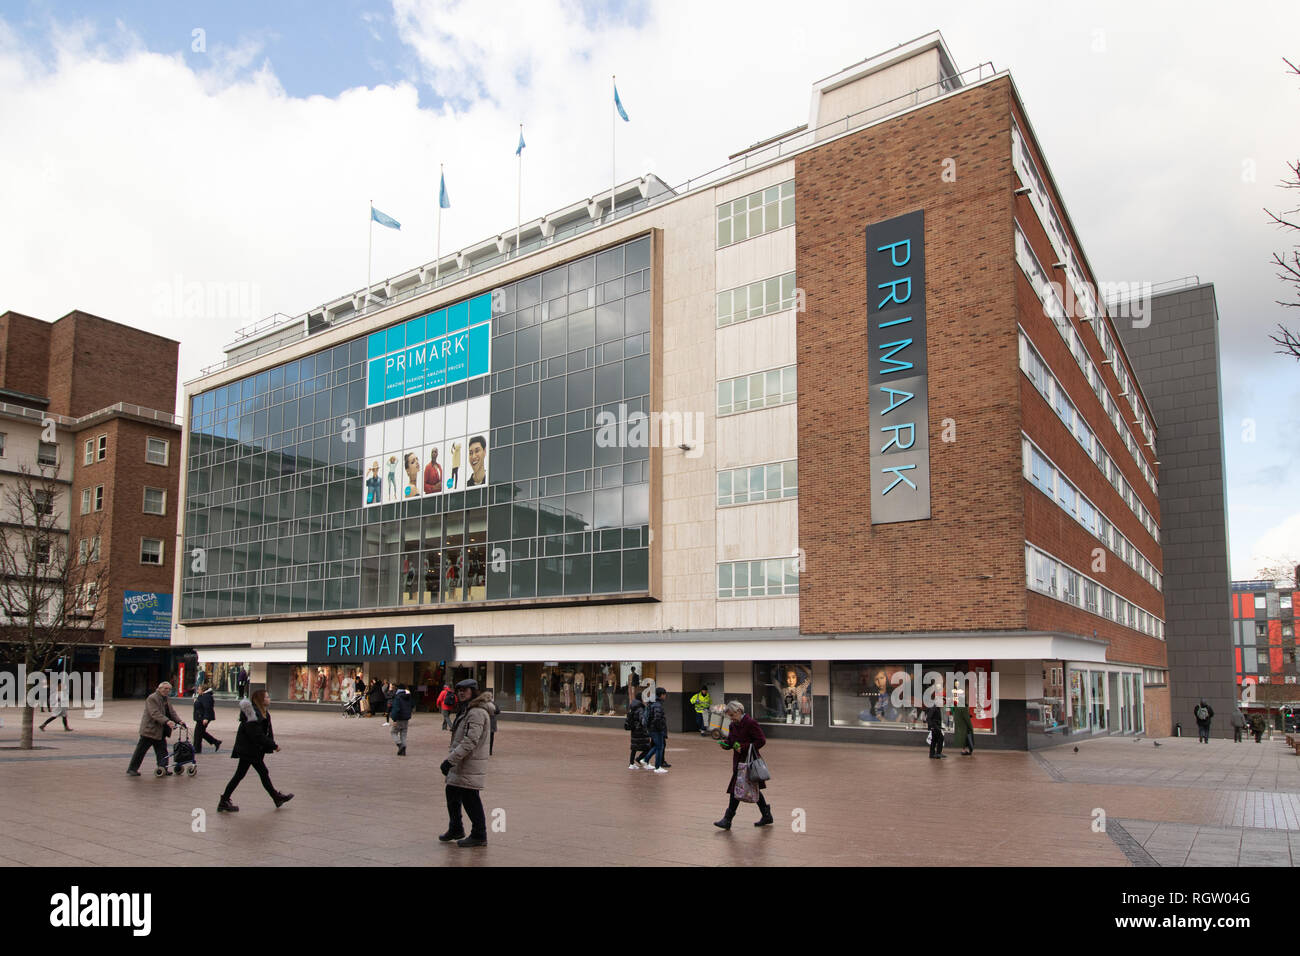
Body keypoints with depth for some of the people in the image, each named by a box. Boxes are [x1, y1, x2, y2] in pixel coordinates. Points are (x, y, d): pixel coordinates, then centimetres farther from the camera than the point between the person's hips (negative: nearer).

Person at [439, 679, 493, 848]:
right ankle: (456, 829, 34)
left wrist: (450, 760, -26)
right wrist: (451, 759, 18)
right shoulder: (466, 710, 16)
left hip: (470, 765, -10)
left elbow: (470, 741, -26)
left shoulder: (477, 713, -19)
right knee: (452, 793, 18)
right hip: (461, 764, 10)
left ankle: (479, 836, 8)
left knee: (470, 799, -3)